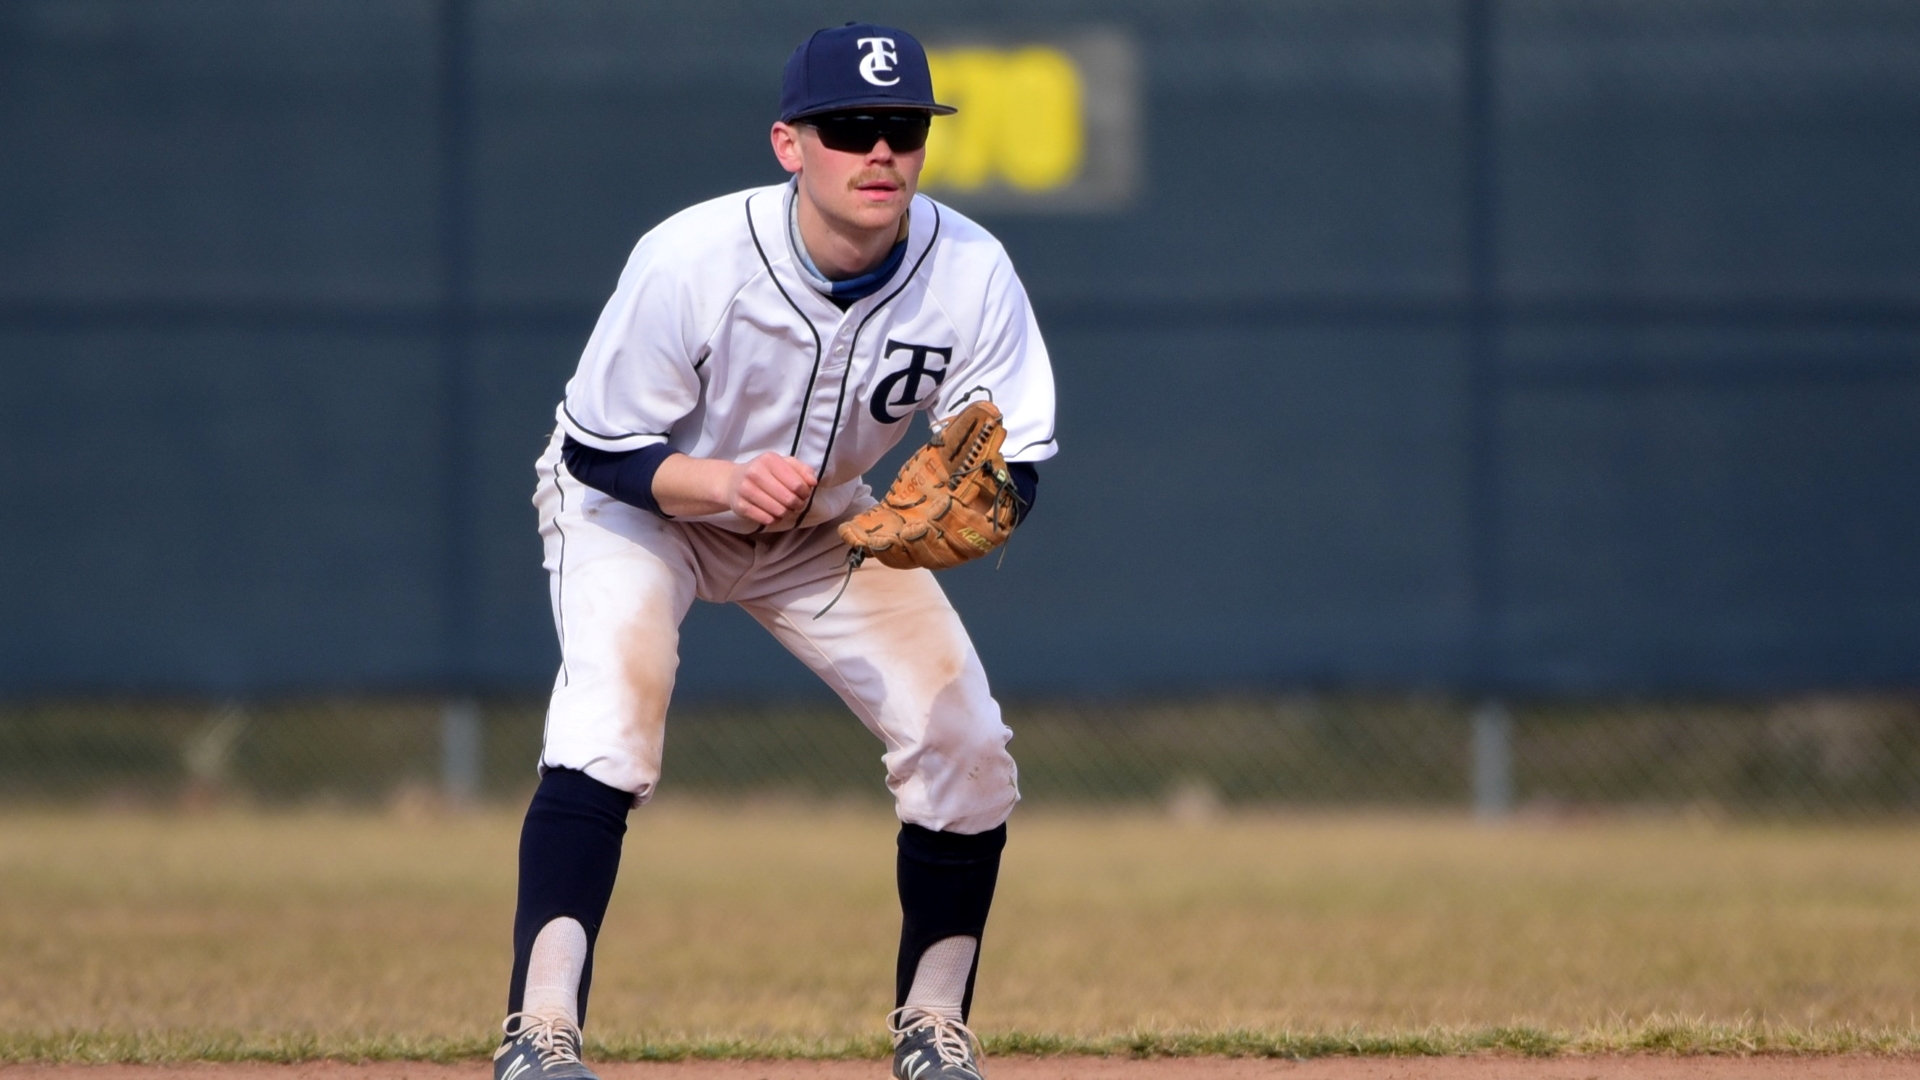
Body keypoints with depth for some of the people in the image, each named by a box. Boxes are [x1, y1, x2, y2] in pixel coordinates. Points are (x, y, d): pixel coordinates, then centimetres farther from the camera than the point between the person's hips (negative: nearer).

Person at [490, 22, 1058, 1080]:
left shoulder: (970, 273, -25)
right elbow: (599, 449, -24)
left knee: (967, 747, -6)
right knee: (611, 709, -30)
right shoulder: (689, 260, -34)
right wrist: (723, 481, -43)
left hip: (821, 526, 4)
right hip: (637, 499, -4)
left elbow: (1014, 466, -17)